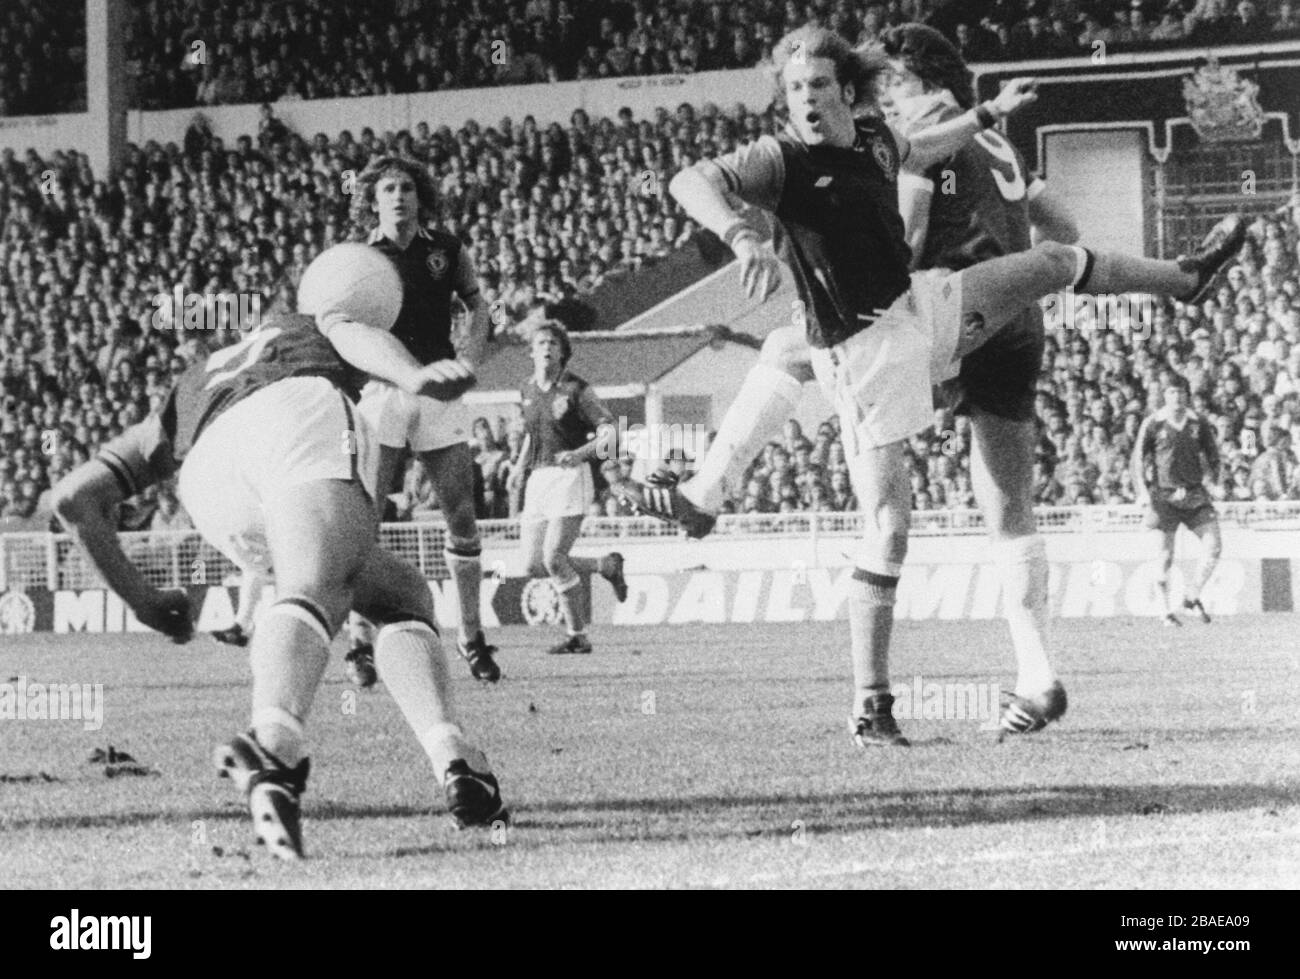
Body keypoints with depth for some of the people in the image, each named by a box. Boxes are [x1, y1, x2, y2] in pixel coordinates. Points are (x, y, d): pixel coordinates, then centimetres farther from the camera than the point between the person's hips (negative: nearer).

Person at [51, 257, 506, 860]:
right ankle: (274, 742, -55)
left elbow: (73, 498, 35)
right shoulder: (320, 325, 41)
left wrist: (138, 597, 45)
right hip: (301, 415, -3)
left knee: (402, 599, 9)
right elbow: (354, 331, 13)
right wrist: (413, 377, -8)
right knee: (314, 595, -23)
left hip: (208, 479, 3)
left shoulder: (183, 400, 45)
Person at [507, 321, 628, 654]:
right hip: (538, 479, 7)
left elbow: (609, 430, -12)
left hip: (570, 476, -7)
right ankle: (606, 565, 24)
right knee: (534, 565, 1)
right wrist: (520, 465, 17)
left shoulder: (576, 389, -7)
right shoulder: (529, 389, 12)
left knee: (554, 558, -15)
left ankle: (578, 636, -2)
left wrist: (581, 453, -28)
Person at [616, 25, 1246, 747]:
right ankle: (871, 708, -7)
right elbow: (689, 182, -32)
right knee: (887, 523, -10)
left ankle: (1184, 279, 48)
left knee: (1054, 261, 19)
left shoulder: (874, 138, 4)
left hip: (920, 311, 7)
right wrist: (742, 236, -50)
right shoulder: (781, 159, -17)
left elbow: (913, 154, 29)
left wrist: (987, 114, 38)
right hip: (861, 354, -7)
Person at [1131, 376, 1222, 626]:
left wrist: (1217, 482, 7)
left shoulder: (1199, 423, 5)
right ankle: (1167, 611, 11)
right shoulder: (1152, 424, -2)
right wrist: (1142, 491, -11)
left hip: (1195, 493, 3)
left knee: (1214, 545, -10)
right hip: (1165, 495, -3)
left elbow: (1212, 456, 17)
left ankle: (1192, 596, 9)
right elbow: (1138, 459, -1)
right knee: (1165, 556, -1)